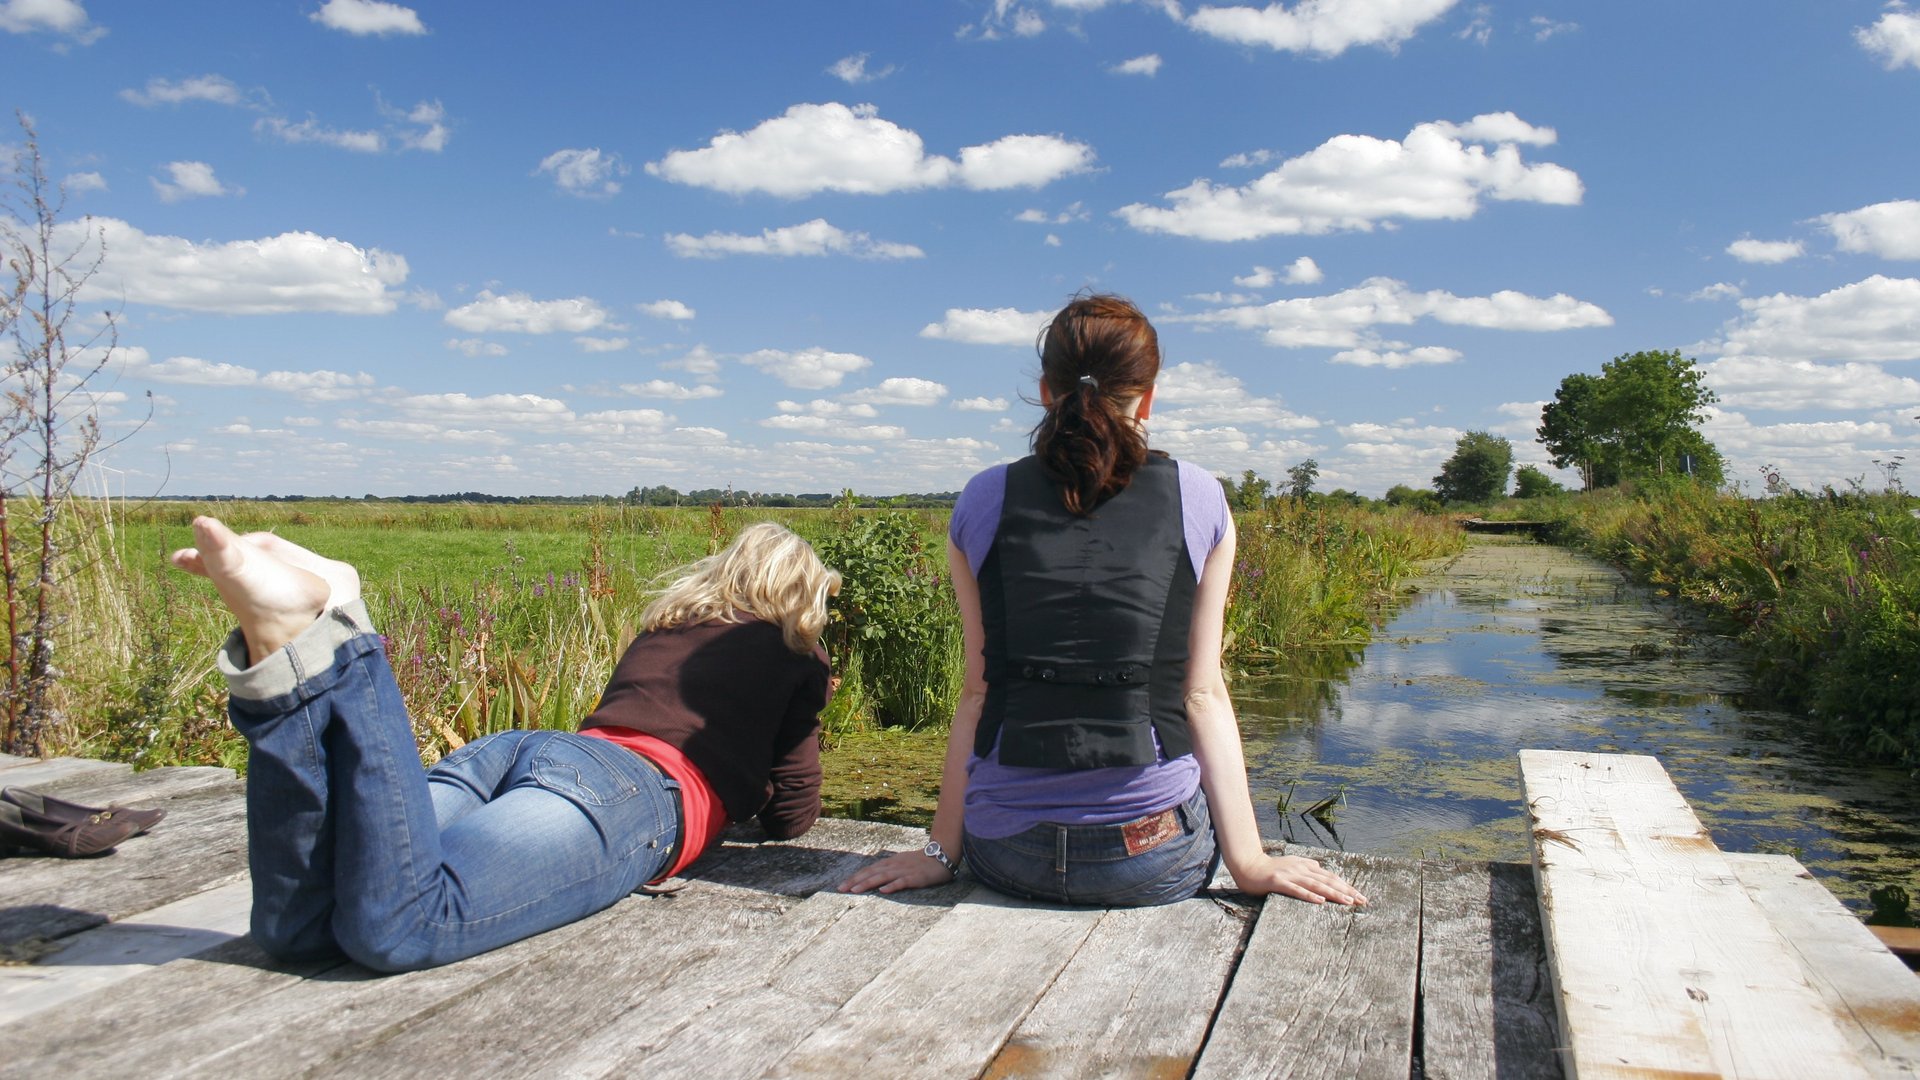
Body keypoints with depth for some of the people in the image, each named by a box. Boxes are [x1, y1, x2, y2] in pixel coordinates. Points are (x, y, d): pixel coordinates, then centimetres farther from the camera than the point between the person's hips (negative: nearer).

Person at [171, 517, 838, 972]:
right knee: (392, 927, -29)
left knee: (293, 925, -14)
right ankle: (322, 634, -33)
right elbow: (791, 816, 21)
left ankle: (282, 651, -29)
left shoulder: (661, 628, 37)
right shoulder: (795, 654, 21)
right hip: (640, 789, -6)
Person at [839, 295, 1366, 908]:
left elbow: (980, 691, 2)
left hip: (1006, 853, 1)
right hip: (1156, 858, -1)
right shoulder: (1198, 501, 0)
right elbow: (1202, 694, -3)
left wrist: (942, 849, 8)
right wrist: (1249, 861, 1)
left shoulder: (983, 501, 2)